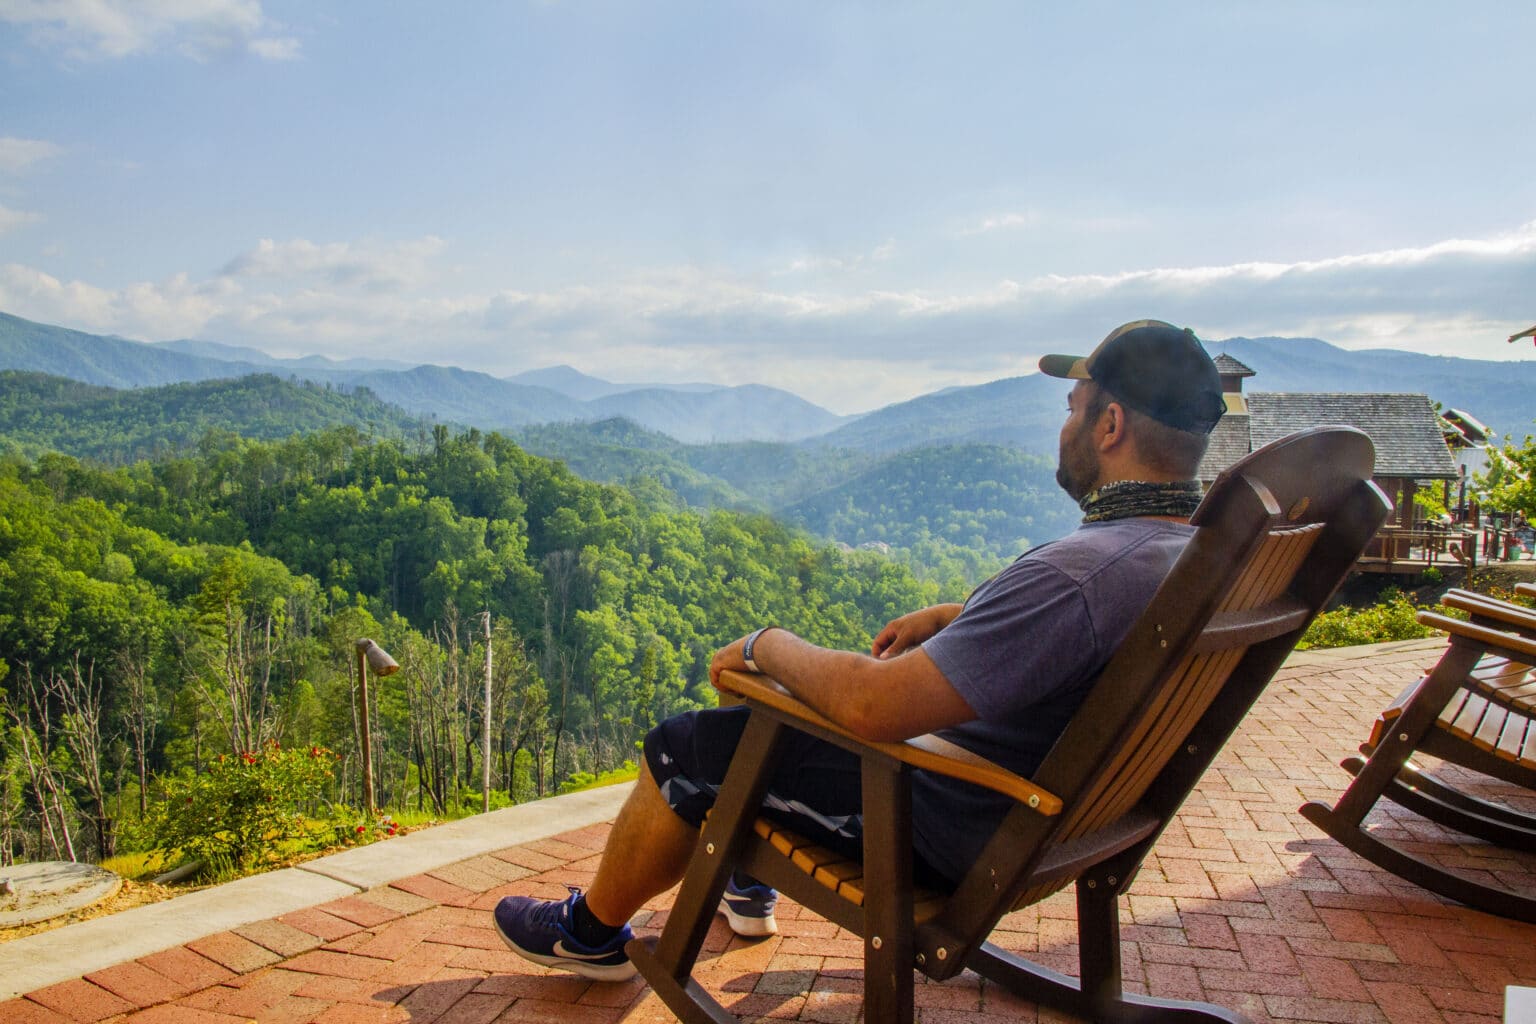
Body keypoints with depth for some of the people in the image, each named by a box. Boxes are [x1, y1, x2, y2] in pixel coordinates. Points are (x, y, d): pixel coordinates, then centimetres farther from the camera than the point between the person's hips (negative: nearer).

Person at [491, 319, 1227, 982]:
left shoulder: (1080, 572, -35)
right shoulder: (1192, 554, -4)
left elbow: (873, 706, -35)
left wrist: (766, 645, -17)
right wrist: (952, 616, 10)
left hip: (952, 828, -9)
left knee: (683, 749, 4)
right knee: (812, 688, 26)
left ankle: (592, 932, 31)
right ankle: (749, 880, 44)